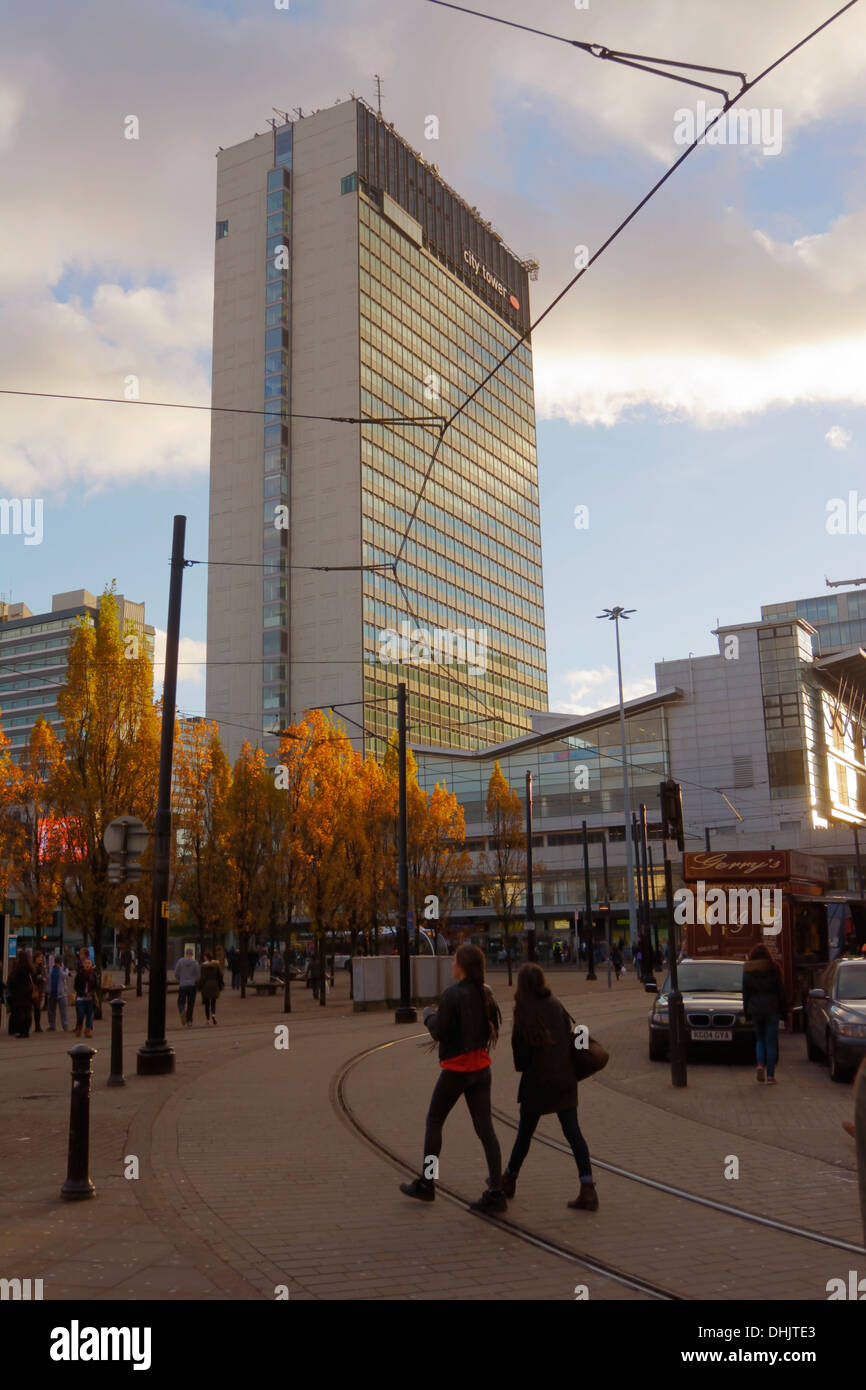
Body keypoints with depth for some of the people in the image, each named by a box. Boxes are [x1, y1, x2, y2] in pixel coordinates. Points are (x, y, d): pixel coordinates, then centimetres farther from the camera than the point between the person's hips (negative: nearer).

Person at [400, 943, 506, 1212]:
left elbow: (438, 1033, -17)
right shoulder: (485, 993, 3)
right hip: (481, 1067, 6)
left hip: (456, 1069, -6)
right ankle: (496, 1192, 2)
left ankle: (426, 1183, 21)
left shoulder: (452, 994, -17)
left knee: (434, 1122, 12)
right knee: (485, 1128, 5)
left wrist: (429, 1014, 3)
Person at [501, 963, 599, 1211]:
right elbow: (569, 1036, 6)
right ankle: (588, 1190, -6)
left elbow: (521, 1050, -10)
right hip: (564, 1078, 4)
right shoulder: (555, 1004, 4)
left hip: (537, 1079, -4)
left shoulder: (525, 1011, -10)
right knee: (572, 1131, 3)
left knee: (525, 1132, 11)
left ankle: (509, 1179, 29)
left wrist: (521, 1065, 8)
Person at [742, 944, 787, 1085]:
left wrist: (746, 1011, 11)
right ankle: (770, 1075, 1)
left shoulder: (747, 970, 3)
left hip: (755, 1008, 2)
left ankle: (760, 1064, -9)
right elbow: (780, 990, -2)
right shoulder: (773, 968, -3)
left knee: (760, 1039, 16)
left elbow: (745, 993, 6)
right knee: (771, 1041, 3)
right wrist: (783, 1010, 4)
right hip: (771, 1009, -2)